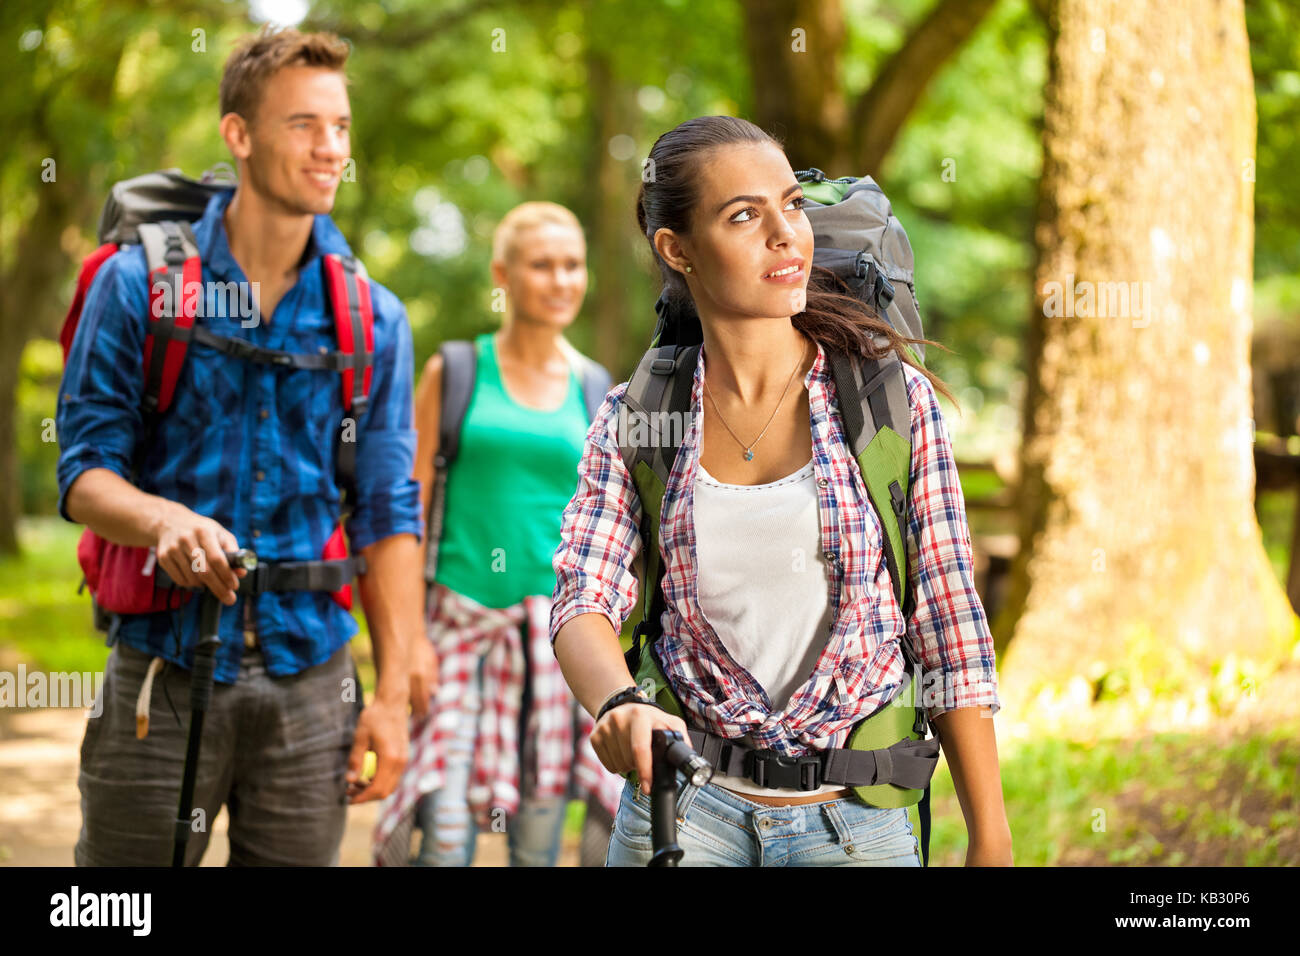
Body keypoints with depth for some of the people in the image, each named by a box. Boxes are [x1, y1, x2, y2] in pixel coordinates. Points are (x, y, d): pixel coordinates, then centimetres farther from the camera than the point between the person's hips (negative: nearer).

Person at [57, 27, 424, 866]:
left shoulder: (373, 318, 6)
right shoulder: (139, 285, -1)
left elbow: (390, 515, 6)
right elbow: (85, 471, -4)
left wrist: (393, 693, 0)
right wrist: (163, 518, -27)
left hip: (307, 678, 2)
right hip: (163, 671, -2)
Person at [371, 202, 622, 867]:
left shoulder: (594, 392, 9)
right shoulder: (453, 374, 3)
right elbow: (411, 506, 2)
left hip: (555, 624, 2)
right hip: (461, 615, -2)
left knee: (537, 837, 4)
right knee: (446, 833, -10)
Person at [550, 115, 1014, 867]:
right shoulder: (633, 418, 0)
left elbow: (951, 623, -3)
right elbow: (583, 599, -10)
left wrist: (991, 840, -3)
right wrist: (619, 703, -33)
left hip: (856, 821, 0)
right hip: (682, 804, 1)